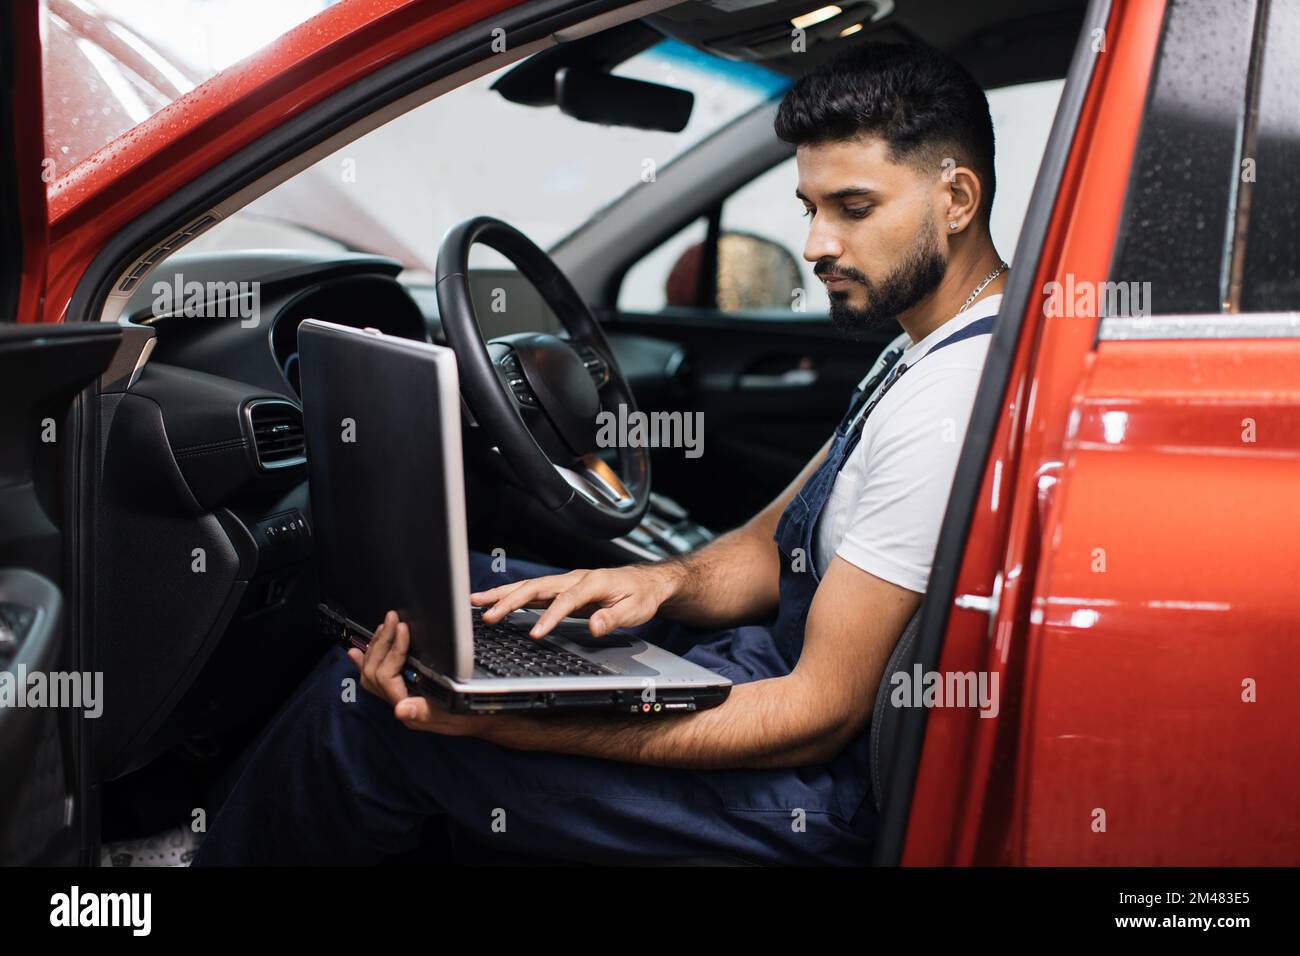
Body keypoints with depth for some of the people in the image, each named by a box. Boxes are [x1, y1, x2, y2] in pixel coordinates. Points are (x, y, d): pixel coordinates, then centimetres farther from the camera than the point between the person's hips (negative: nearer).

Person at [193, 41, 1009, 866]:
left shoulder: (944, 412, -25)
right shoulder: (916, 355, 8)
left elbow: (824, 711, -26)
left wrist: (504, 726, -32)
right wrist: (662, 582, -10)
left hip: (822, 775, -10)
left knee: (365, 707, -13)